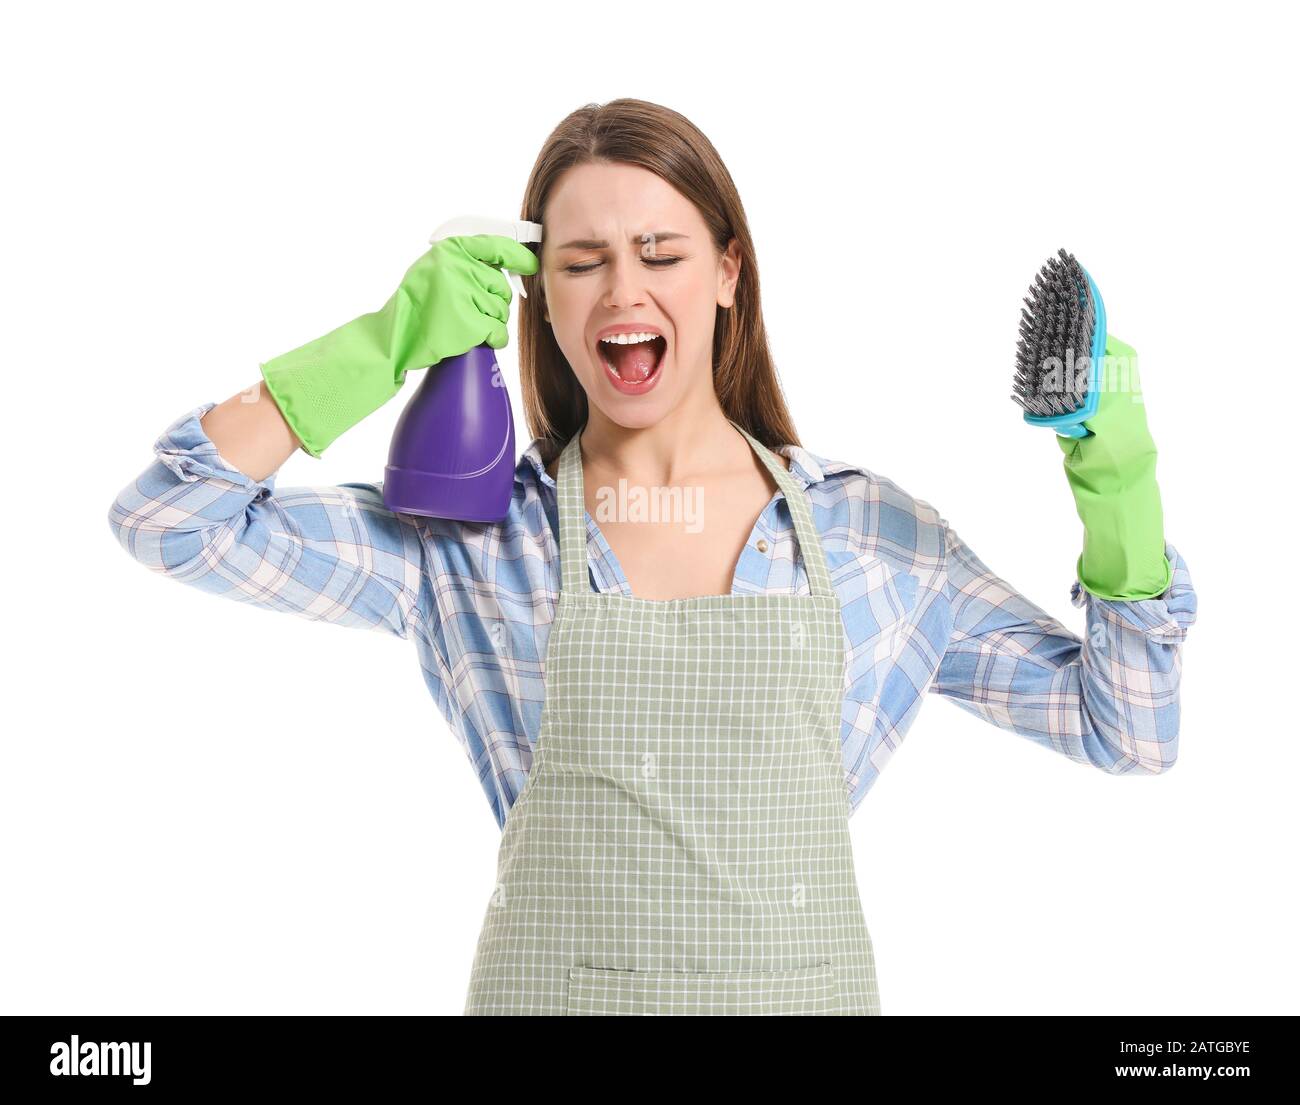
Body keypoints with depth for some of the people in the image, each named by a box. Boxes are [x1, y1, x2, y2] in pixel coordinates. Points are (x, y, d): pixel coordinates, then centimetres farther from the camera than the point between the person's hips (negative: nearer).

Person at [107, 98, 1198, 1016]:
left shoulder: (867, 526, 0)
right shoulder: (470, 533, -3)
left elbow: (1126, 731, 4)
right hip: (552, 988, -1)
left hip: (810, 986, 1)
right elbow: (167, 519, -8)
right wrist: (392, 340, -14)